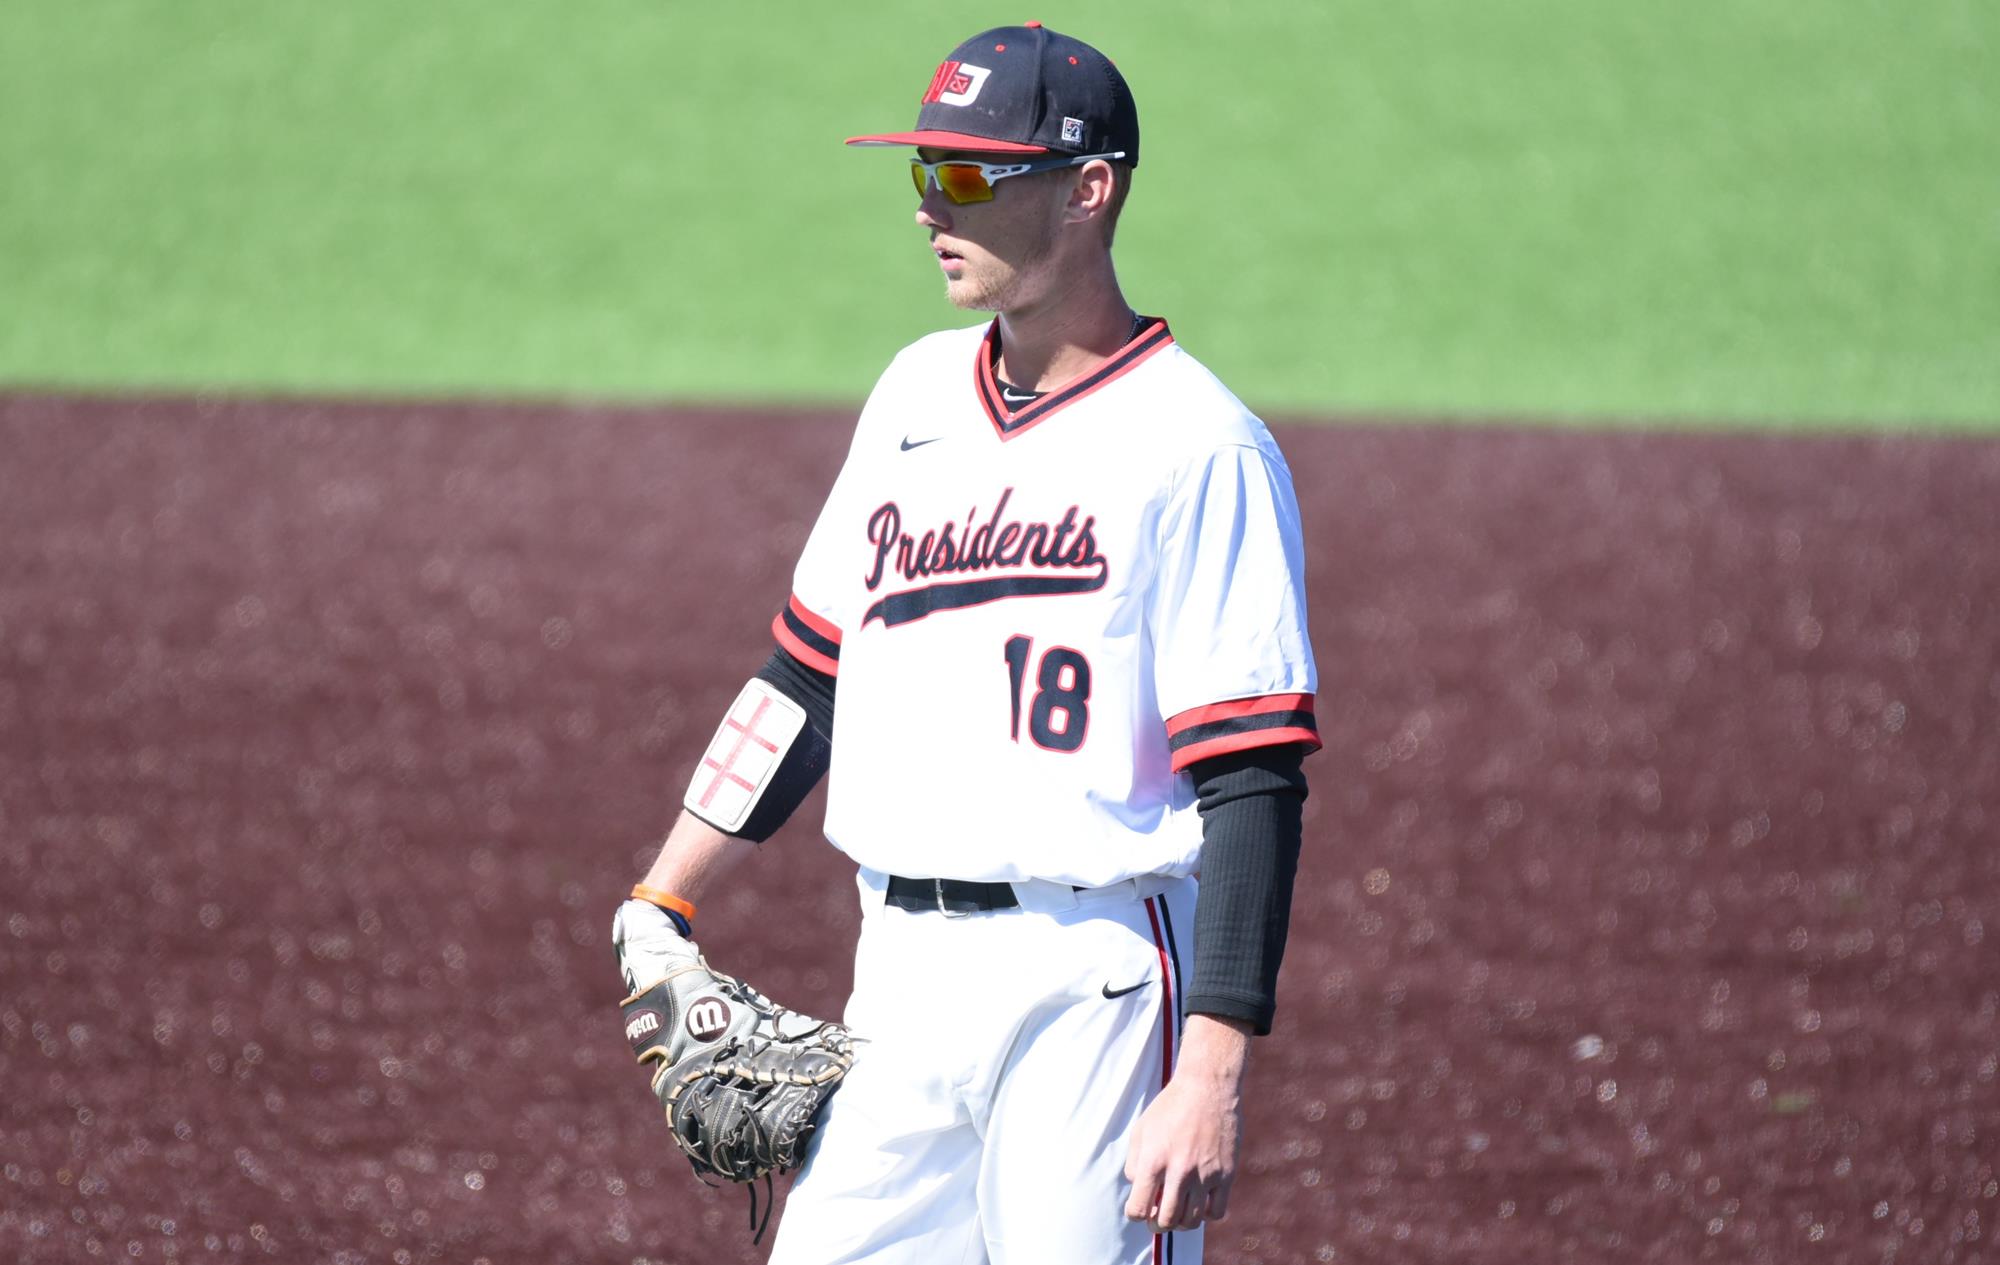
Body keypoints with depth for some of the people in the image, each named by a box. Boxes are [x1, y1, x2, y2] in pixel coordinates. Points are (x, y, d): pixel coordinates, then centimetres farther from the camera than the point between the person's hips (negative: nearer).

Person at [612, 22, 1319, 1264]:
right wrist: (660, 907, 13)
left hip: (1091, 986, -7)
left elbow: (1253, 786, -14)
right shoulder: (919, 393, 13)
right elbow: (810, 669, 20)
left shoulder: (1200, 448, -9)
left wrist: (1214, 1082, -21)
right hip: (900, 975, 7)